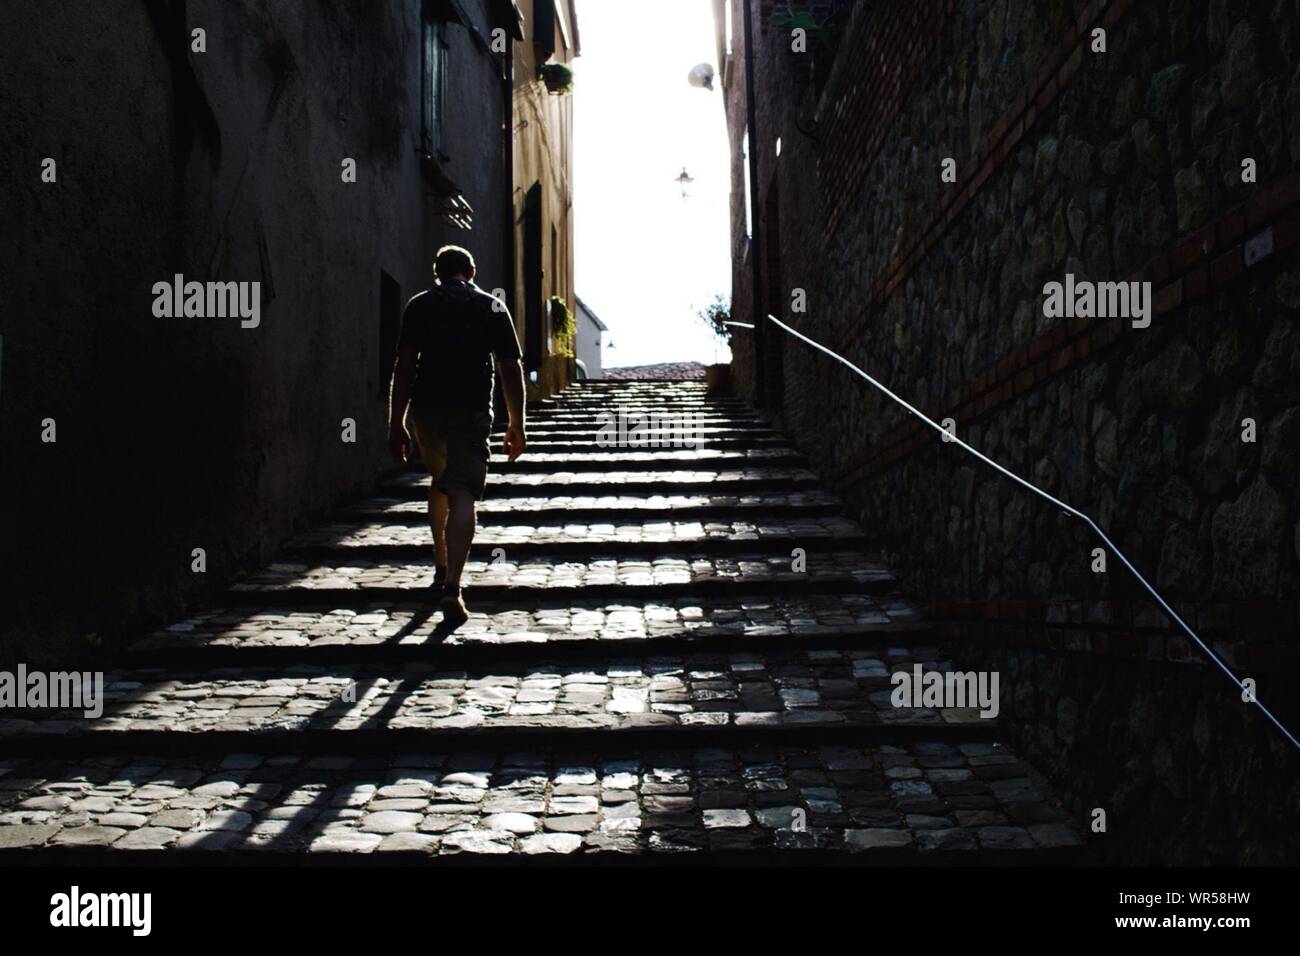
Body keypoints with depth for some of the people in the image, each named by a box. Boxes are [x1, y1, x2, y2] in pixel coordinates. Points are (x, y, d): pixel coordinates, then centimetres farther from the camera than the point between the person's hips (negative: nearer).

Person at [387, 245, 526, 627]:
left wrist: (396, 424, 4)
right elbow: (511, 369, 5)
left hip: (427, 409, 2)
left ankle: (441, 569, 29)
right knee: (463, 494, -5)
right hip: (472, 412, -2)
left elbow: (404, 367, 2)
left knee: (439, 483, 24)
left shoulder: (419, 305, 9)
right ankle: (452, 586, -18)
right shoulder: (493, 308, 9)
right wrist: (516, 425, 12)